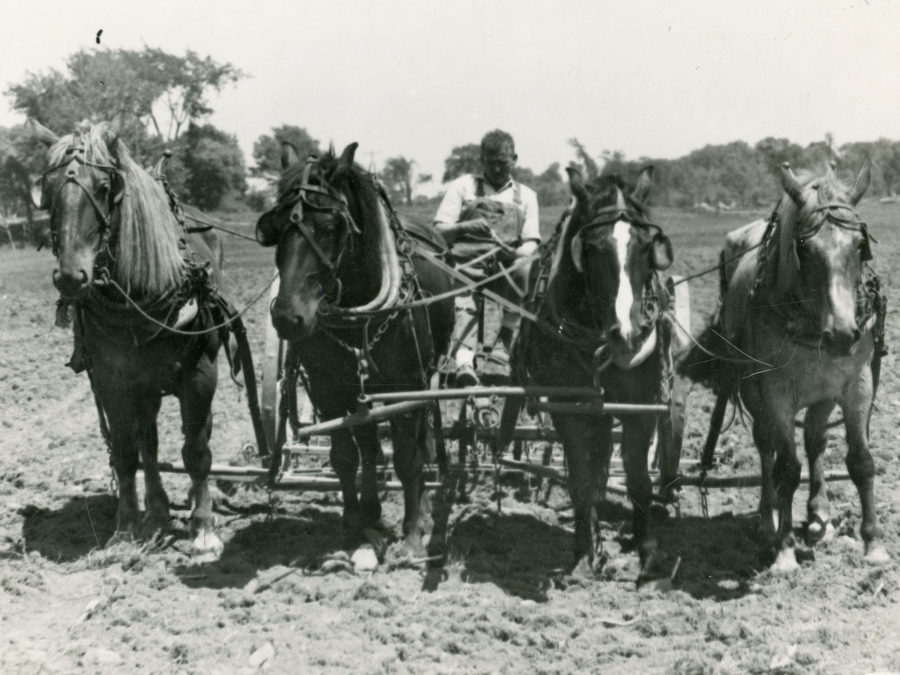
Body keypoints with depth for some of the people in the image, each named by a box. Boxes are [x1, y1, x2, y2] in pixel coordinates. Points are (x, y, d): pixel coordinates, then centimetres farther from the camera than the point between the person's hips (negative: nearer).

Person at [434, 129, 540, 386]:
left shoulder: (526, 195, 22)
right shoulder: (463, 186, 17)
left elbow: (531, 241, 12)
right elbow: (439, 231, 8)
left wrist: (517, 253, -13)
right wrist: (466, 226, -14)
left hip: (507, 266, 1)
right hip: (468, 261, -1)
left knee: (529, 270, -33)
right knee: (463, 301, -33)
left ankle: (508, 332, -20)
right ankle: (464, 360, -48)